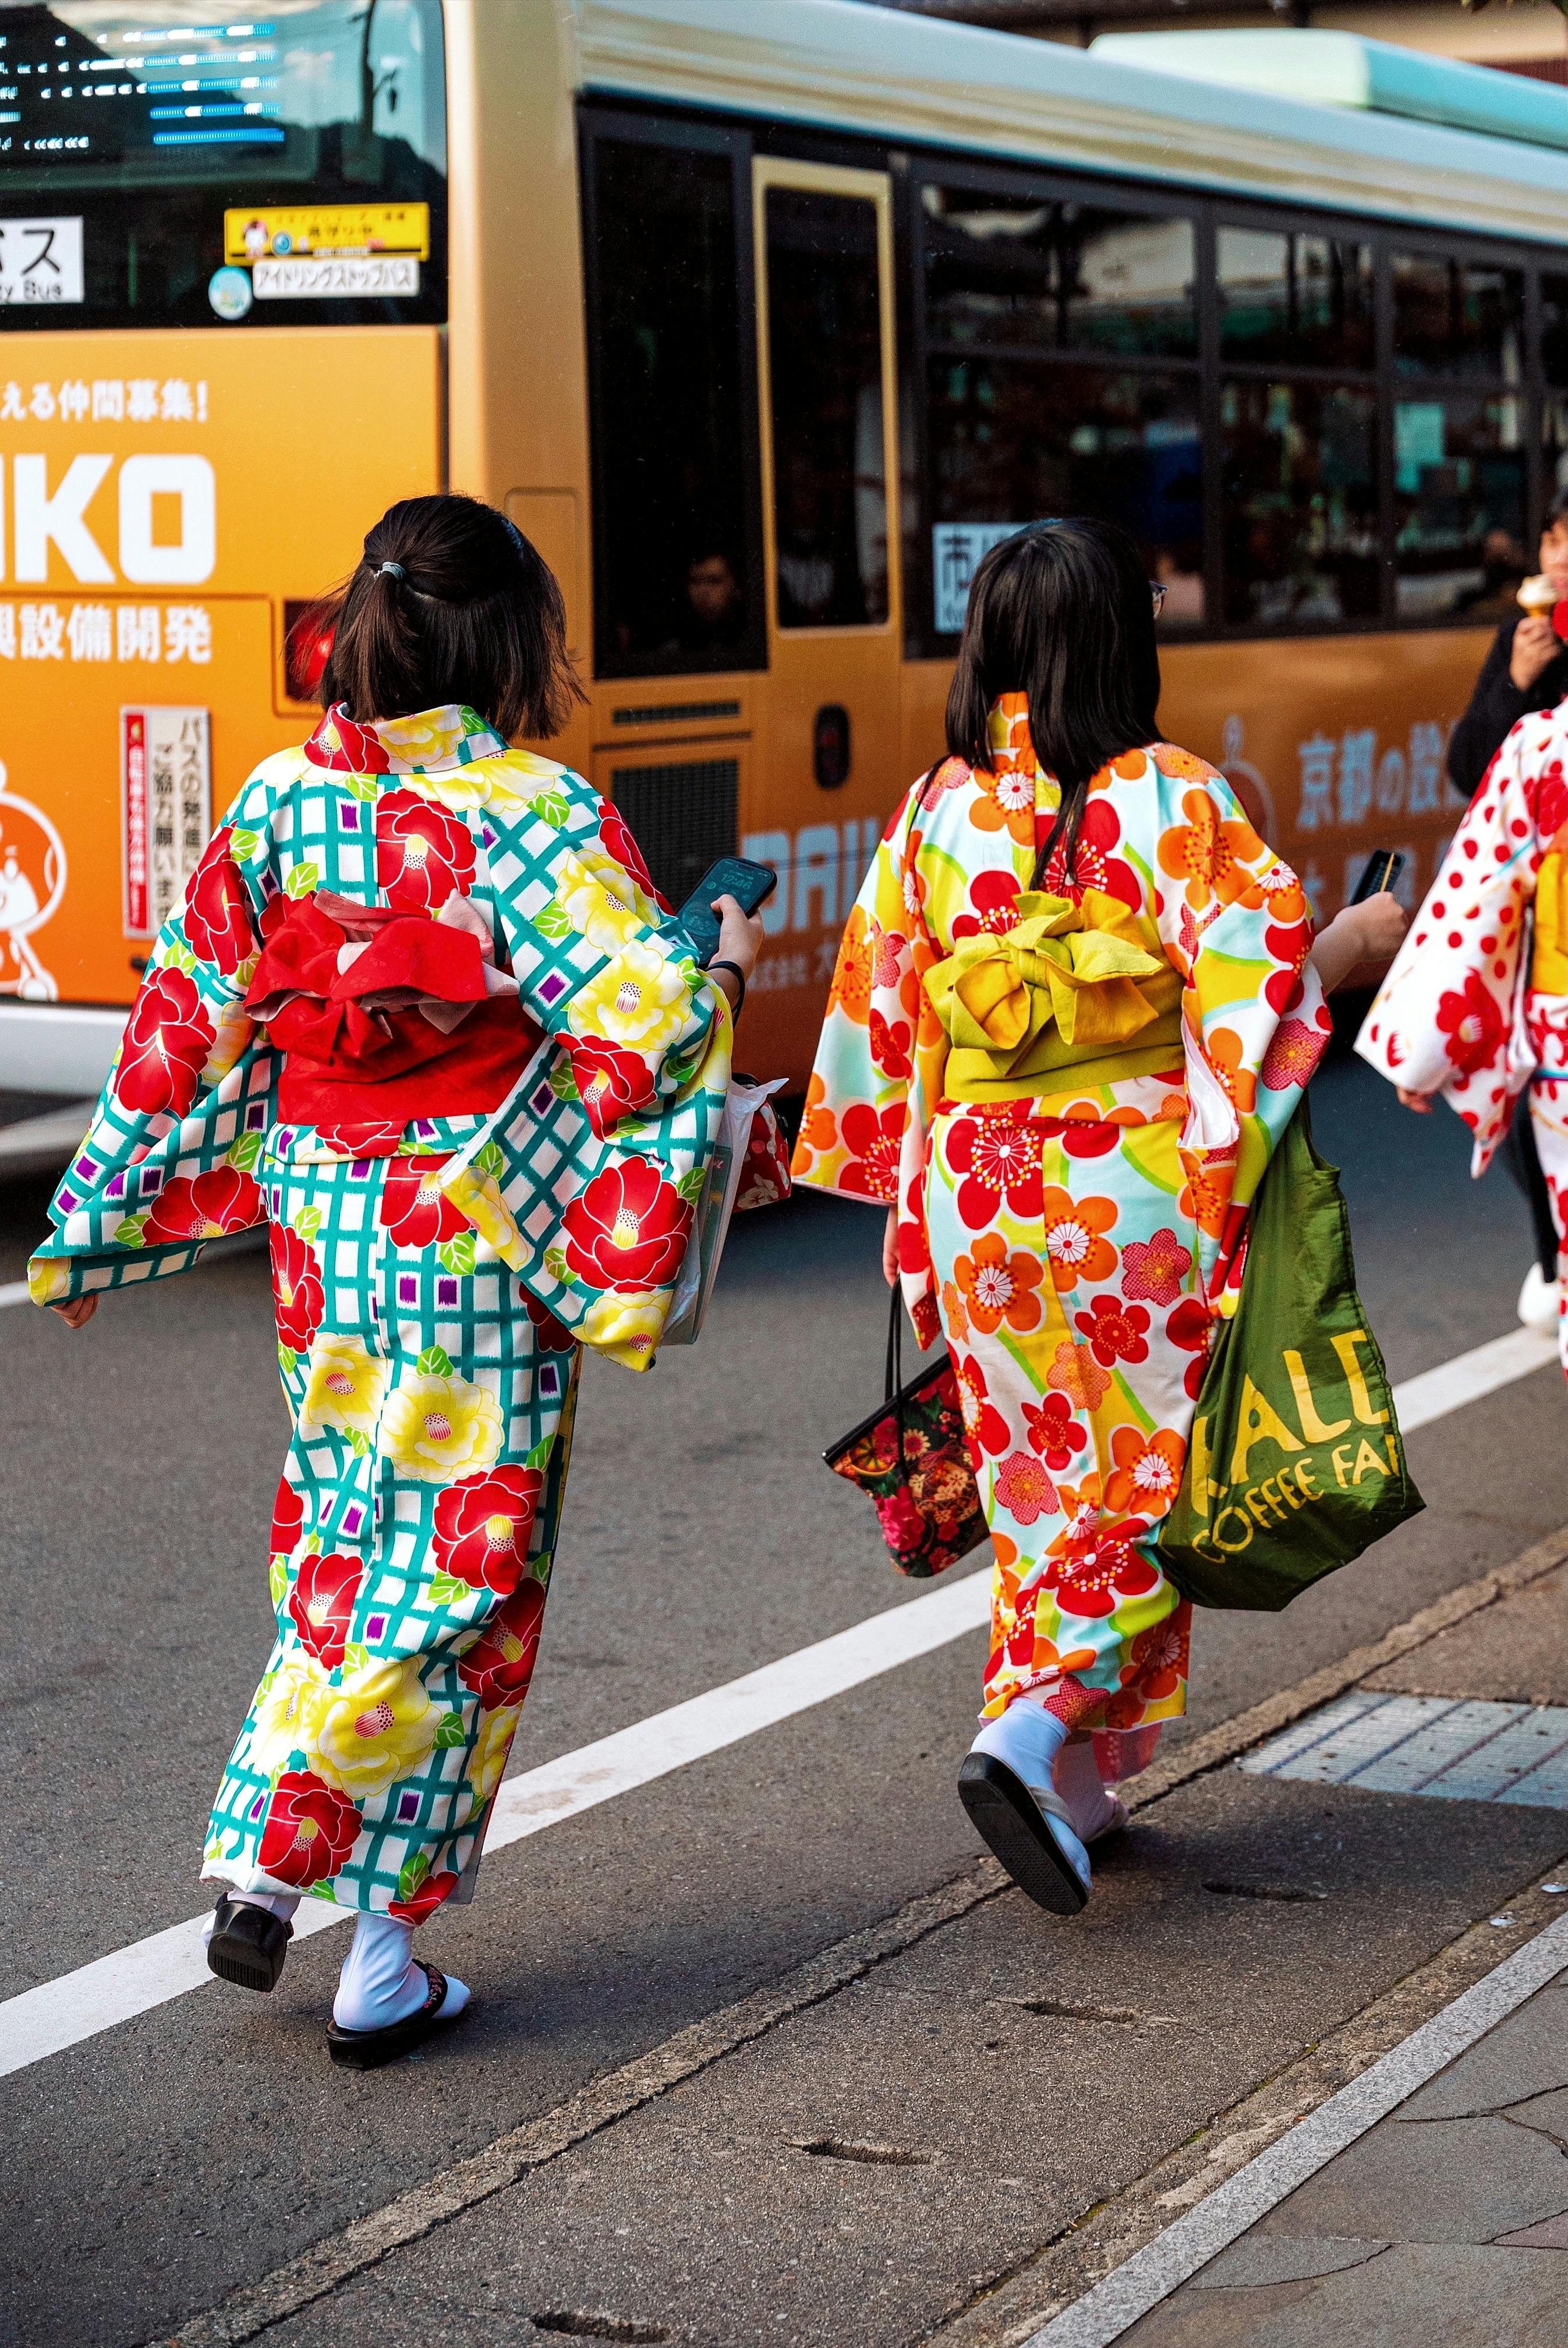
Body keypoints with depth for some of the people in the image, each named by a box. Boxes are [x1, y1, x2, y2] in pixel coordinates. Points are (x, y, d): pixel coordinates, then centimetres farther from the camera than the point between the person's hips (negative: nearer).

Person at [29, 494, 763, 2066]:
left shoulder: (275, 803, 2)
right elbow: (648, 1022, -20)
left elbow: (184, 1031, 7)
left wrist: (94, 1229, 13)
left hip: (319, 1219, 5)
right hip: (479, 1230, -5)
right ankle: (381, 1953, 7)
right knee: (461, 1561, 4)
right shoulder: (529, 812, -13)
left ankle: (260, 1873, 15)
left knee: (340, 1542, 20)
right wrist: (722, 967, 1)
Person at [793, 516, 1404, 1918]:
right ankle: (1038, 1740, -14)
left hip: (979, 1194, 4)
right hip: (1138, 1191, -4)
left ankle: (1073, 1792, 20)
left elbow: (878, 1013, 9)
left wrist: (913, 1193, 20)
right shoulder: (1169, 800, -11)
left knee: (1041, 1478, 16)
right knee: (1144, 1480, 6)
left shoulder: (932, 813, 2)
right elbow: (1258, 968, -18)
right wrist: (1354, 942, 2)